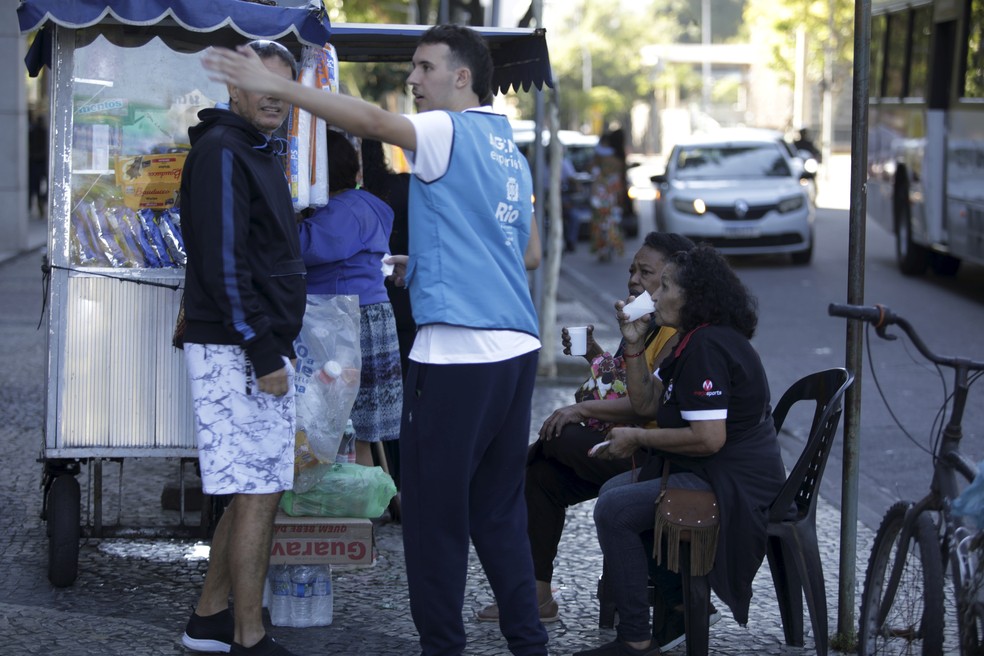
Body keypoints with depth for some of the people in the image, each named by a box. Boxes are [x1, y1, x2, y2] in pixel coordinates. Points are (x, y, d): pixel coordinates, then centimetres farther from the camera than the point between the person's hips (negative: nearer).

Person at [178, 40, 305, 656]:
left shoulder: (260, 152, 19)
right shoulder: (221, 152, -13)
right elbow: (223, 263, -19)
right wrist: (263, 354, -20)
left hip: (260, 348, 10)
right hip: (238, 351, -10)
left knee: (253, 490, 13)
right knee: (259, 491, -8)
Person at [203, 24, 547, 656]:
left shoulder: (450, 132, -7)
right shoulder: (510, 150, 19)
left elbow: (372, 120, -23)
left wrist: (275, 84, -22)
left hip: (456, 352, -9)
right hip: (516, 346, 9)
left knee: (436, 507, 0)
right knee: (499, 508, 15)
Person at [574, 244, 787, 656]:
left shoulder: (706, 348, -20)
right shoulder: (694, 341, 15)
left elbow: (709, 438, -28)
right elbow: (646, 402, 16)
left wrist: (638, 439, -16)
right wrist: (633, 346, 4)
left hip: (733, 485, -12)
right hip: (719, 473, 12)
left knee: (614, 510, -21)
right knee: (614, 489, 22)